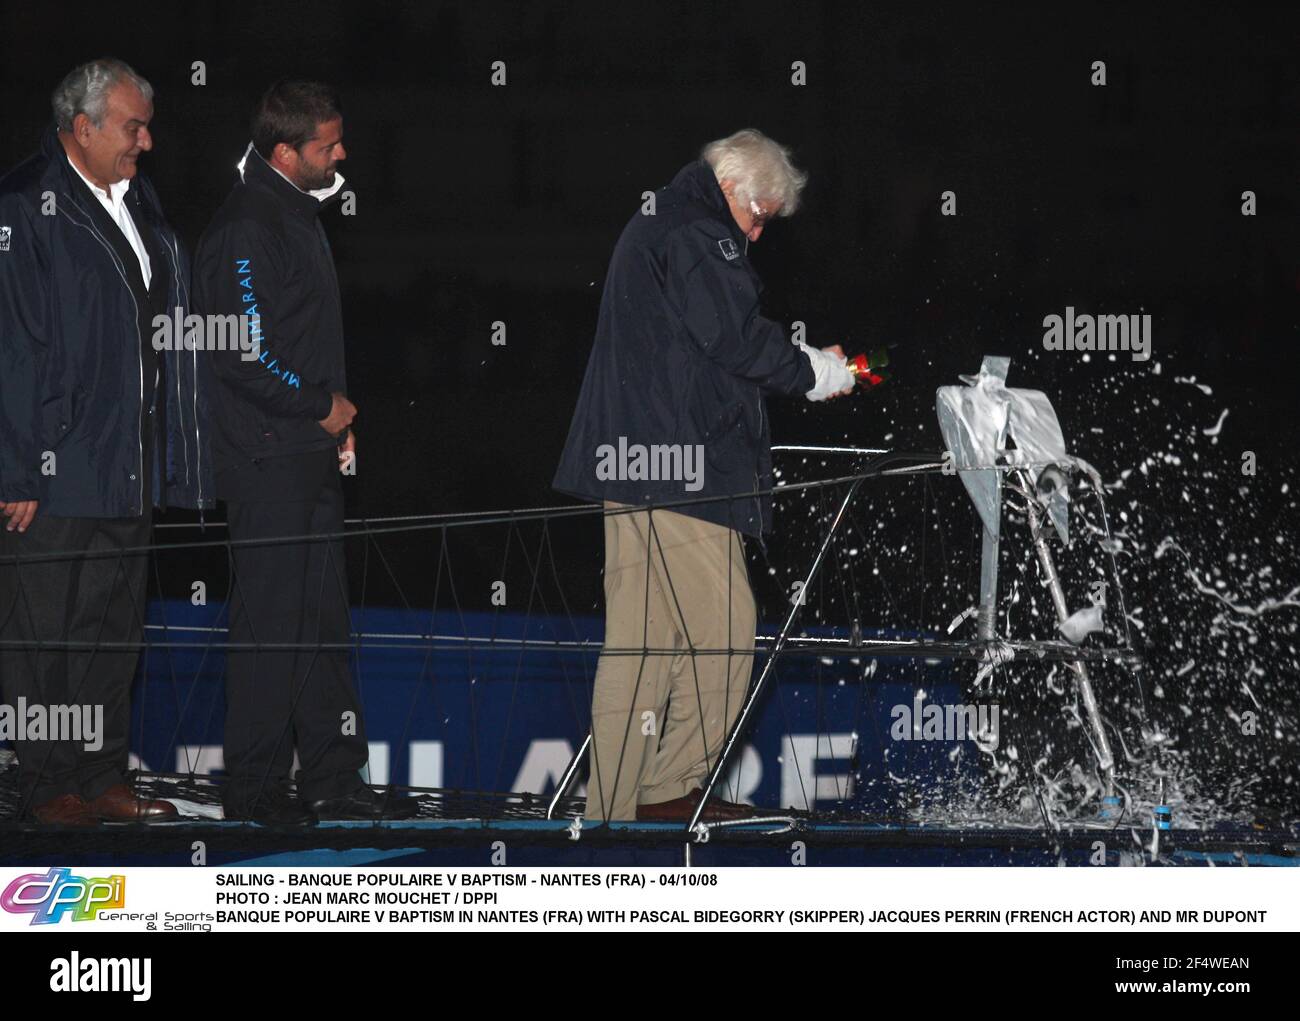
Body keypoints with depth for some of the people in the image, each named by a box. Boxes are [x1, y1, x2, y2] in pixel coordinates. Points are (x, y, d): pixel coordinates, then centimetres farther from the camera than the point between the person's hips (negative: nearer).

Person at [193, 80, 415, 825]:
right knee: (270, 622, -5)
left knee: (325, 620, 11)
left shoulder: (301, 217, 15)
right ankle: (255, 788, 2)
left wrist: (338, 413, 11)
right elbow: (245, 353, -21)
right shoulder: (245, 229, -16)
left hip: (313, 455, 10)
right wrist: (321, 406, -10)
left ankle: (332, 780, 17)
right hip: (267, 459, -10)